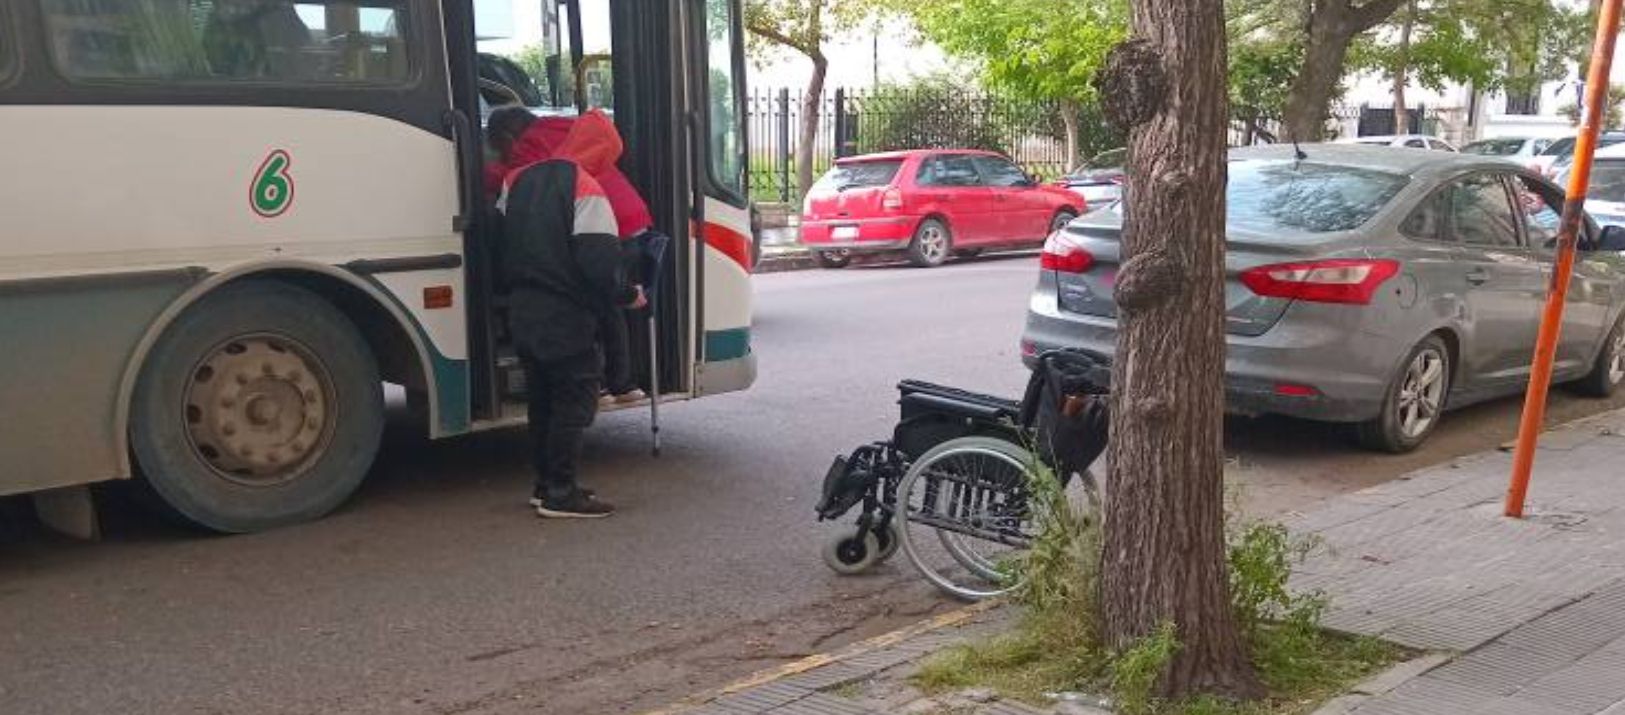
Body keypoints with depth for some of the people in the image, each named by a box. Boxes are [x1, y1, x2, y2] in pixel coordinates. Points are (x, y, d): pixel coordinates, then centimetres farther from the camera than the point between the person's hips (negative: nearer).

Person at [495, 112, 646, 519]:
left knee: (542, 400, 16)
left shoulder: (518, 180, 10)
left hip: (523, 312, 8)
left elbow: (500, 238, 18)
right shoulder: (585, 189, -15)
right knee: (575, 400, -1)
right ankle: (560, 493, -1)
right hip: (567, 317, -8)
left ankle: (545, 484, 22)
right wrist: (628, 295, -6)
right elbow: (600, 260, -21)